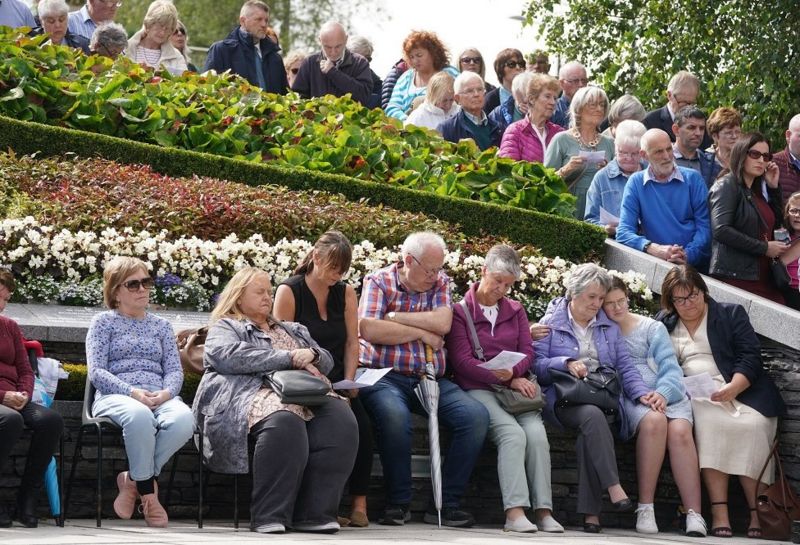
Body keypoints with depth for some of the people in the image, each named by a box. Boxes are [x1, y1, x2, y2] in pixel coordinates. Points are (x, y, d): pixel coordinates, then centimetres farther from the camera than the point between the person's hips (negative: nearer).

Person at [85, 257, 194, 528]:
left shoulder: (161, 325, 24)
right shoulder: (104, 322, 12)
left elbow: (174, 369, 14)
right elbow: (96, 372, 0)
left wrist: (166, 392, -12)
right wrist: (133, 393, -18)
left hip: (158, 397, 4)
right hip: (115, 396, -4)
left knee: (183, 419, -34)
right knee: (139, 415, -42)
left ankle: (134, 481, -17)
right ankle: (148, 492, -24)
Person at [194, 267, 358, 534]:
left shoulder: (292, 330, 36)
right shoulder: (224, 328, 17)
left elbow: (327, 361, 28)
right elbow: (230, 357, -6)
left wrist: (311, 355, 1)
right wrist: (290, 358, -8)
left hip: (304, 396, 6)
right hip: (255, 394, -5)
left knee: (340, 418, -28)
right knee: (284, 422, -40)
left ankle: (314, 512, -31)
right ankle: (269, 516, -36)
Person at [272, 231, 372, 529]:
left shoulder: (346, 293, 11)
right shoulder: (289, 292, -2)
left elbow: (352, 343, 8)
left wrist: (348, 385, -5)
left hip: (337, 383, 4)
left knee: (362, 425, -23)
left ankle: (359, 504, -15)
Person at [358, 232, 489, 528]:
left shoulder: (440, 282, 14)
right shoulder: (378, 281, 4)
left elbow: (442, 323, -5)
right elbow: (368, 329, -12)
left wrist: (394, 317, -7)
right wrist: (422, 333, -6)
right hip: (385, 377, -4)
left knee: (476, 415, -19)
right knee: (395, 416, -37)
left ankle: (445, 504, -12)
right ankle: (398, 503, -18)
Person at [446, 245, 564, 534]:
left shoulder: (516, 311, 20)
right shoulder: (460, 311, 4)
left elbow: (527, 353, 11)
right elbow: (462, 361, -5)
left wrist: (513, 373, -13)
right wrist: (508, 381, -14)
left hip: (516, 386, 4)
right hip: (478, 388, -4)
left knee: (536, 432, -25)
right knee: (512, 433, -30)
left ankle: (543, 511, -27)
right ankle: (515, 512, -37)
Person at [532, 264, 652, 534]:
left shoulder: (609, 326, 22)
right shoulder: (551, 323, 10)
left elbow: (626, 368, 14)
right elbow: (537, 366, 0)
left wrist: (642, 393, -4)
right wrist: (567, 364, -16)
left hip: (602, 400, 2)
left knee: (590, 430, -33)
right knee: (592, 414, -37)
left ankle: (590, 512, -37)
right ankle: (613, 487, -43)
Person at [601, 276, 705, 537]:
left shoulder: (652, 328, 18)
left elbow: (669, 367, 8)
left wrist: (663, 393, -13)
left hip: (665, 393, 2)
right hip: (627, 397, -2)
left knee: (680, 430, -31)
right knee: (654, 421, -37)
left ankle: (694, 514, -35)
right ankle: (645, 508, -32)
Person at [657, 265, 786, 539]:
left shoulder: (731, 314, 12)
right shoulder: (663, 323, 19)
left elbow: (750, 357, 1)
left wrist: (733, 388, -16)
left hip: (740, 390, 0)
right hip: (695, 397, 0)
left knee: (752, 426, -32)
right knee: (710, 421, -34)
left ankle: (757, 512, -30)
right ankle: (719, 511, -38)